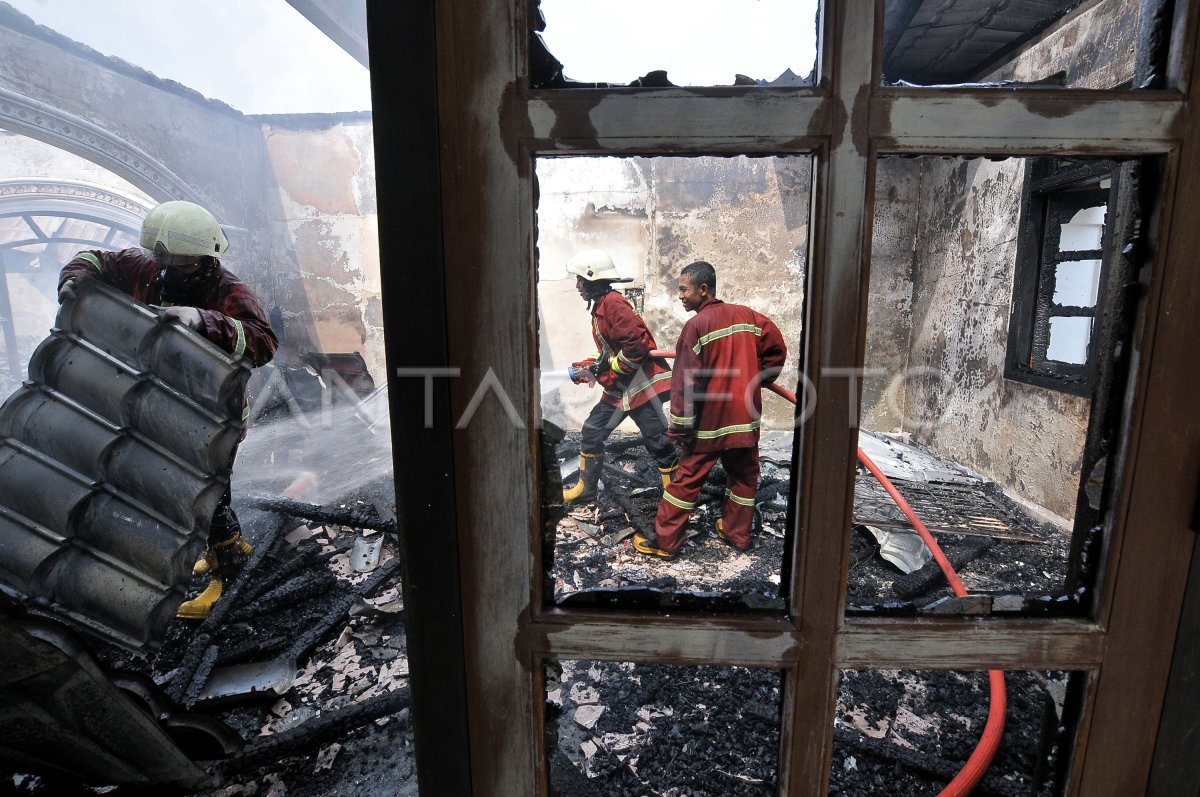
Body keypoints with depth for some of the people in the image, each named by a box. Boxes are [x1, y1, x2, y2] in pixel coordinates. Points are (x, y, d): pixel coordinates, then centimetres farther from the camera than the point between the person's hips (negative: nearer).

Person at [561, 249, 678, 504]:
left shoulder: (613, 302, -16)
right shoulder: (600, 306, 14)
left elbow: (636, 345, -25)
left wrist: (608, 367, -15)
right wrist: (589, 366, 9)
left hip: (642, 384, -10)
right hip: (618, 387, 10)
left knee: (657, 440, -4)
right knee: (592, 431, 14)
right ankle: (585, 488, 29)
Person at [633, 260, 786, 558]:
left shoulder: (697, 325, -16)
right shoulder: (747, 315, 3)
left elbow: (685, 382, -17)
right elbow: (777, 348, 9)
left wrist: (678, 429, -12)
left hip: (711, 421, -6)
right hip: (747, 417, 6)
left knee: (687, 478, 3)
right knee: (744, 475, 18)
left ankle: (664, 541, 12)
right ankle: (737, 532, 32)